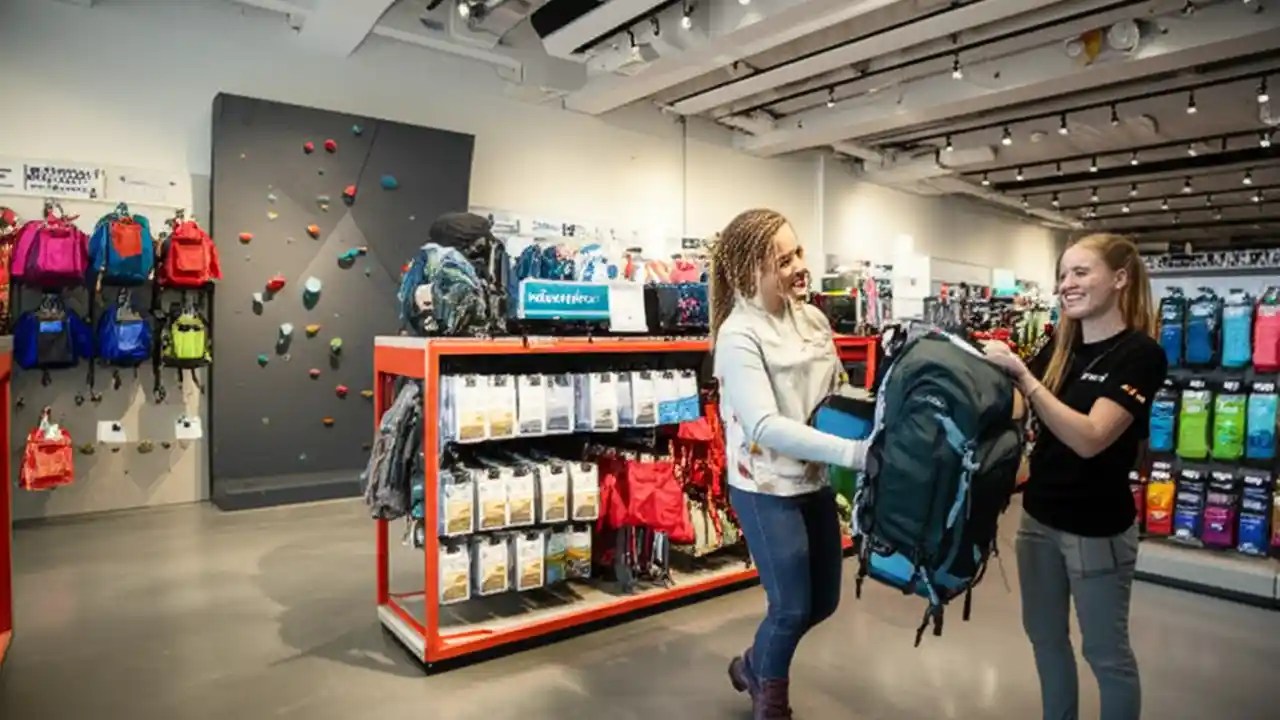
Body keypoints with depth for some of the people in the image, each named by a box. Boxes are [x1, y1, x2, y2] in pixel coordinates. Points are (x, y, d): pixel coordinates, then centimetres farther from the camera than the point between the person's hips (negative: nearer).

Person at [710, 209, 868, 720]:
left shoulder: (813, 318, 2)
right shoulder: (739, 336, -20)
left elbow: (839, 393, 11)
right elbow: (766, 427, -28)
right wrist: (854, 453, -33)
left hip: (815, 482, 7)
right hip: (766, 491, -7)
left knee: (823, 601, 18)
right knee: (792, 607, 5)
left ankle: (753, 666, 45)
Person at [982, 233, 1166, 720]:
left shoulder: (1140, 353, -15)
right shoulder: (1060, 346, 3)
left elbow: (1090, 438, -26)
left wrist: (1021, 374, -30)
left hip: (1097, 527, -6)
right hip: (1039, 516, 6)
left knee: (1106, 651, 13)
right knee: (1045, 637, 19)